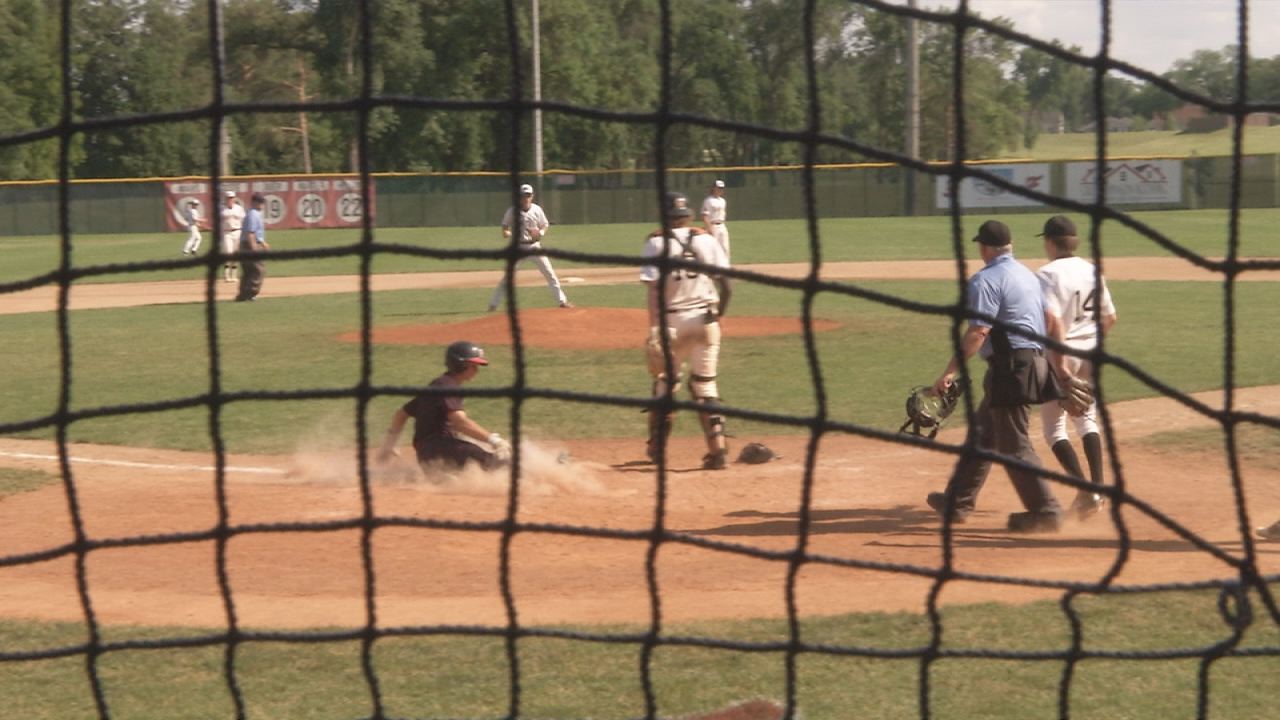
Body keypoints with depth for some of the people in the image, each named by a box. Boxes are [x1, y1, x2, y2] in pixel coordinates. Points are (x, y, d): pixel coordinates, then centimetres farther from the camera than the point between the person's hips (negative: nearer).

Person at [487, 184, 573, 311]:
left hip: (534, 246, 2)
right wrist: (507, 233, -22)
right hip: (518, 246, -2)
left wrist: (540, 233, -16)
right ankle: (493, 304, 4)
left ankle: (562, 300, 10)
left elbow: (545, 226, 6)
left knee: (549, 273, 1)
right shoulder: (512, 211, -5)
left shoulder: (537, 210, -1)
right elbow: (505, 227, 1)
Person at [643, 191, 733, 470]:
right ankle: (717, 449, -3)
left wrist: (654, 330, -16)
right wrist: (718, 314, 16)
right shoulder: (707, 240, 3)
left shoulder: (657, 243, -4)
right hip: (704, 319, 1)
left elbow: (653, 289, -12)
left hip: (671, 321, -1)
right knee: (705, 385, 7)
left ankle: (657, 447, 22)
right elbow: (726, 286, 1)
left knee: (665, 382, 14)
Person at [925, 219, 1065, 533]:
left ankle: (1044, 511, -5)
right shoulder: (1029, 275, 16)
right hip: (1036, 362, 10)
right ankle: (957, 502, 25)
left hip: (1010, 366, -10)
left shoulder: (985, 280, -12)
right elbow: (1050, 322, 16)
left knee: (1014, 444, -5)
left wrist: (950, 371, -22)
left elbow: (978, 332, -21)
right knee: (982, 433, 18)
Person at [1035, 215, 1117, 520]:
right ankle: (1098, 485, 10)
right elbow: (1110, 317, 13)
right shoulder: (1092, 271, 6)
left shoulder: (1048, 274, -15)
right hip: (1091, 353, 6)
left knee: (1054, 427, 4)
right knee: (1087, 420, 20)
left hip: (1062, 352, -6)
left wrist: (1061, 365, -25)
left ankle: (1086, 491, -9)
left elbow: (1054, 321, -24)